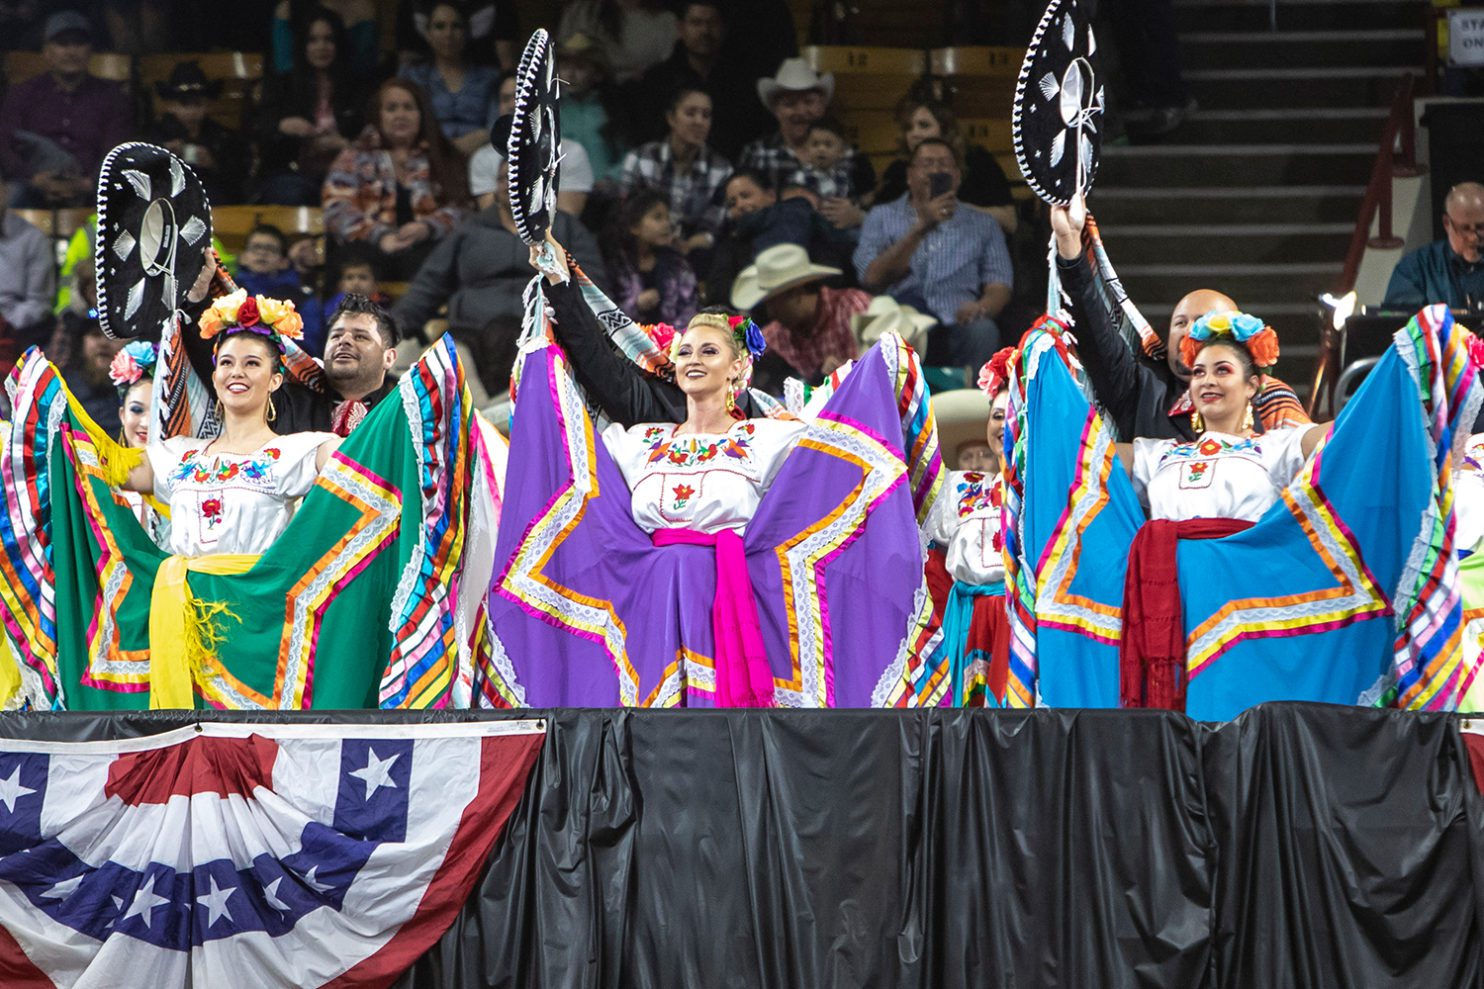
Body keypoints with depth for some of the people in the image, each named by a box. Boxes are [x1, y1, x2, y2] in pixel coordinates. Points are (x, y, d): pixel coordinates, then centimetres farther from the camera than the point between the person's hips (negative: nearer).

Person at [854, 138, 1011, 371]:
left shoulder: (982, 225, 24)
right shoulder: (882, 217, 20)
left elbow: (999, 286, 12)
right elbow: (873, 279, 3)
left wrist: (982, 307, -14)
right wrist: (920, 228, -6)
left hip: (957, 324, 1)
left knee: (982, 330, -35)